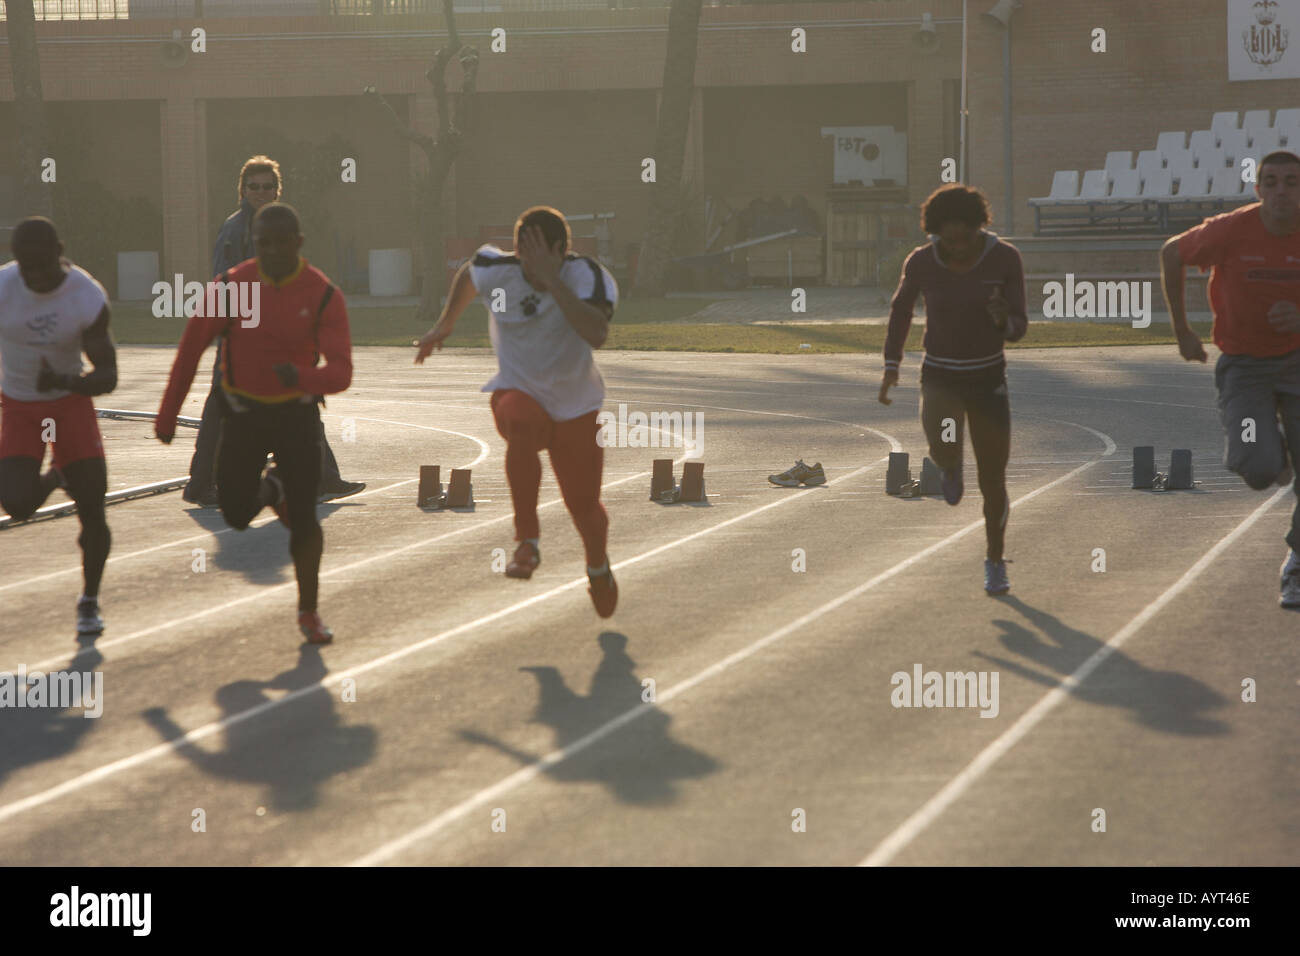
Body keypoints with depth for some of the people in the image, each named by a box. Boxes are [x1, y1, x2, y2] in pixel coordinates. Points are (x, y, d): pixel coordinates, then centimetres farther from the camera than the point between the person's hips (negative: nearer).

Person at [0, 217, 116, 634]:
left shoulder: (89, 298, -21)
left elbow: (107, 377, -17)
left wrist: (65, 380, -36)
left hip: (70, 400, 0)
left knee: (93, 511, -5)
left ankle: (89, 601, 19)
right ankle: (55, 478, 20)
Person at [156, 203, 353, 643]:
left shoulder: (323, 295, -15)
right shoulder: (232, 286, -12)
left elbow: (341, 373, -22)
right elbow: (191, 347, -3)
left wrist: (302, 377, -44)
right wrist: (168, 413, -2)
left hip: (297, 411, -1)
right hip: (243, 410, 1)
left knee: (304, 516, -3)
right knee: (236, 516, -3)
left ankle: (308, 612, 15)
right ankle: (270, 489, 33)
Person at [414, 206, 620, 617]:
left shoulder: (588, 275, -21)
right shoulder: (496, 270, -14)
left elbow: (596, 334, -40)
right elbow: (467, 274, 12)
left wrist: (552, 280, -42)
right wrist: (445, 325, 23)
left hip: (576, 404, 0)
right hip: (517, 390, 0)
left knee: (585, 509, 6)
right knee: (522, 424, -38)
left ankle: (598, 567, 42)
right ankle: (527, 540, -30)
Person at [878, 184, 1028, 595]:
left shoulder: (1005, 257, -15)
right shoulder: (921, 261, -13)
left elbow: (1018, 330, -12)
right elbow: (902, 306, 7)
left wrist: (1003, 320, -36)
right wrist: (891, 366, 1)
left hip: (989, 379, 1)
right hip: (940, 378, -1)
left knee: (993, 484, 4)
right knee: (943, 446, -32)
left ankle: (995, 562, 33)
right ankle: (950, 466, 9)